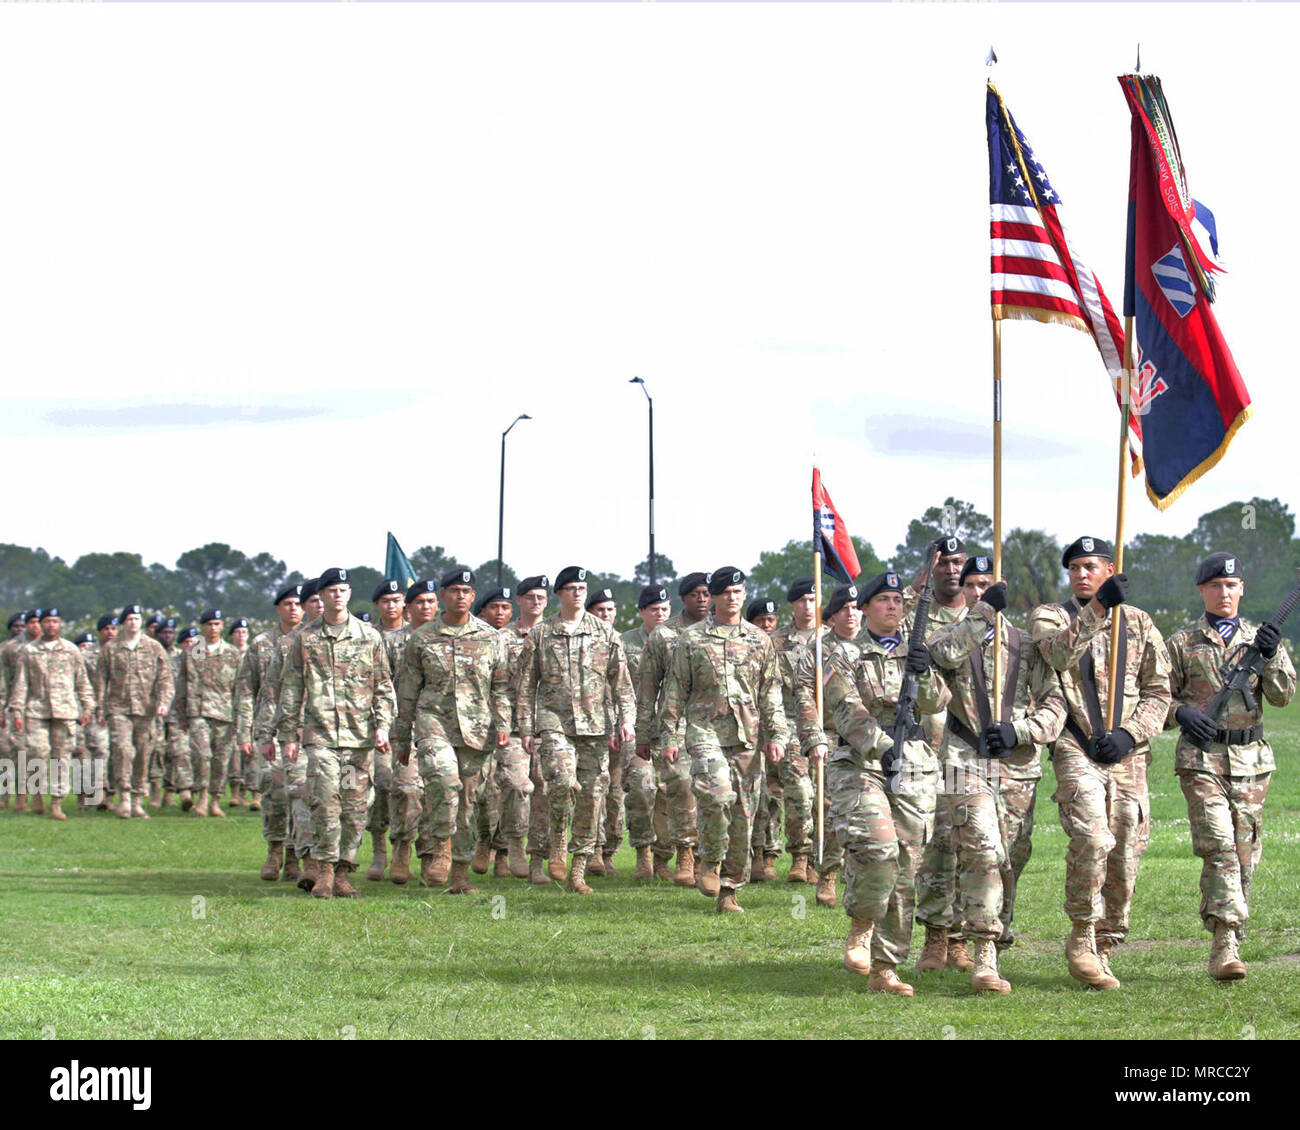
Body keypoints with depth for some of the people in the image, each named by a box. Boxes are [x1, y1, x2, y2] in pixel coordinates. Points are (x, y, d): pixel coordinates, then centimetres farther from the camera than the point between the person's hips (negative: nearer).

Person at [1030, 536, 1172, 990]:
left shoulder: (1138, 623, 14)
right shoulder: (1050, 616, 7)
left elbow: (1158, 691, 12)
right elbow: (1058, 653, -17)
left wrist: (1130, 734, -5)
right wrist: (1097, 608, -28)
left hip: (1128, 754, 3)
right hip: (1076, 748, -3)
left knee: (1125, 858, 2)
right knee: (1092, 838, -24)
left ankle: (1103, 950, 16)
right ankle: (1081, 938, -8)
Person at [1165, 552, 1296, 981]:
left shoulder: (1260, 638, 12)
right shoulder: (1182, 643, 7)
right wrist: (1181, 712, -12)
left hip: (1250, 758, 3)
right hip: (1200, 756, -3)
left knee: (1244, 853, 4)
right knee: (1217, 845, -17)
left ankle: (1225, 945, 14)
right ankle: (1225, 942, -24)